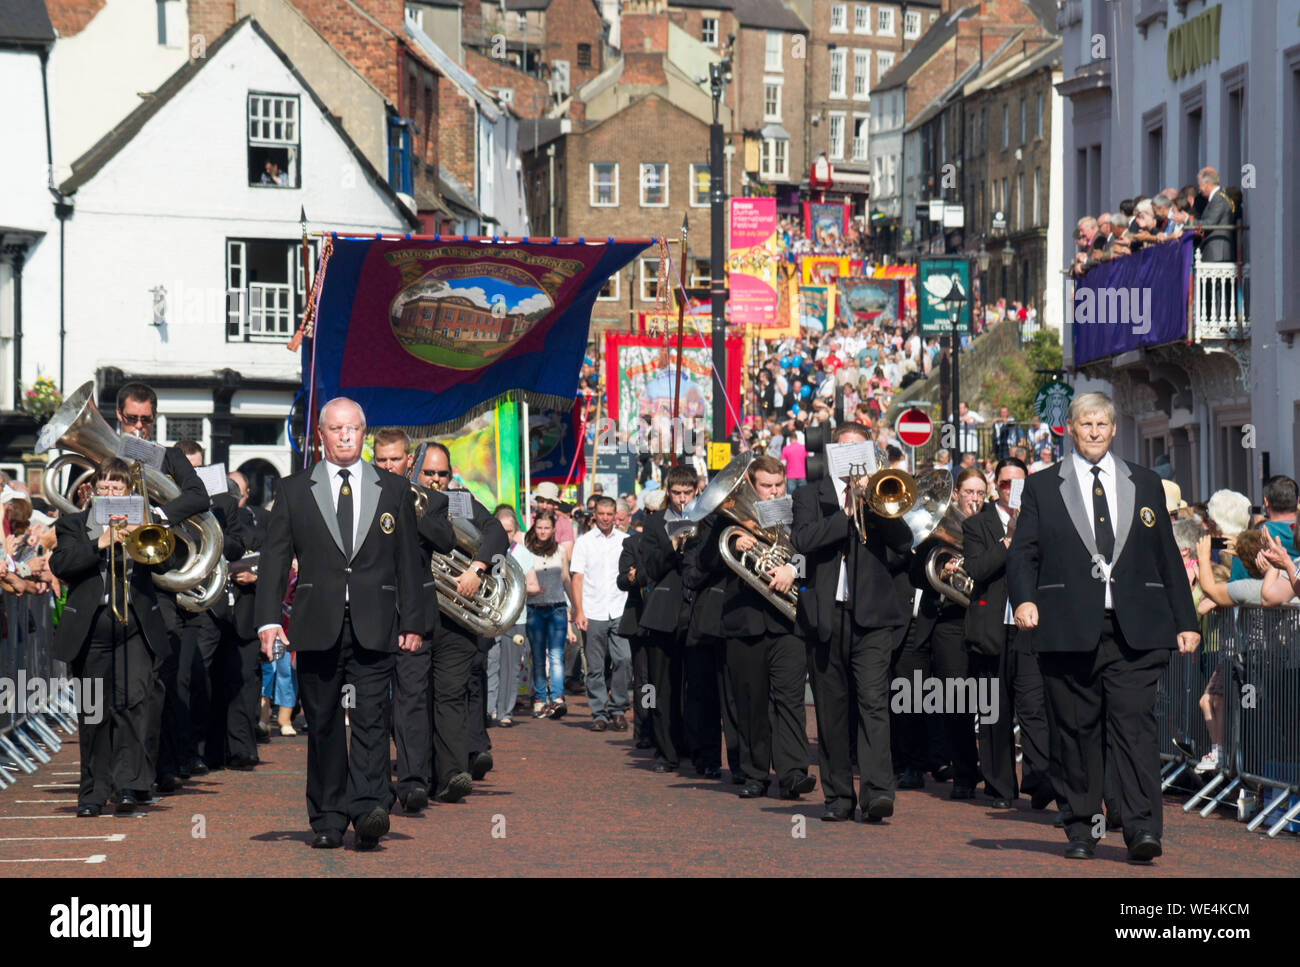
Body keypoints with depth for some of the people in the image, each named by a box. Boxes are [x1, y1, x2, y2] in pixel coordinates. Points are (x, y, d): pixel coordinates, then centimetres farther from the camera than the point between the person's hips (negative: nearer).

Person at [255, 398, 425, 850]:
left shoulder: (393, 490, 11)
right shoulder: (294, 490, 9)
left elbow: (408, 561, 11)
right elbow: (274, 559, 6)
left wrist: (412, 622, 4)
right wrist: (268, 619, -5)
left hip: (374, 626, -1)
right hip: (317, 626, 1)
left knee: (370, 718, -12)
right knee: (323, 723, 4)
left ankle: (369, 808, -22)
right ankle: (328, 818, 10)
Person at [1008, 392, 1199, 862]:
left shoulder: (1145, 485, 16)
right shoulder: (1041, 487, 11)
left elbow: (1168, 556, 16)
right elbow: (1022, 552, 4)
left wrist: (1185, 621, 12)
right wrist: (1023, 599, -15)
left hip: (1136, 630, 0)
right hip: (1068, 629, 0)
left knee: (1135, 722, -10)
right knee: (1076, 730, 3)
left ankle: (1142, 828, -14)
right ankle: (1080, 829, 12)